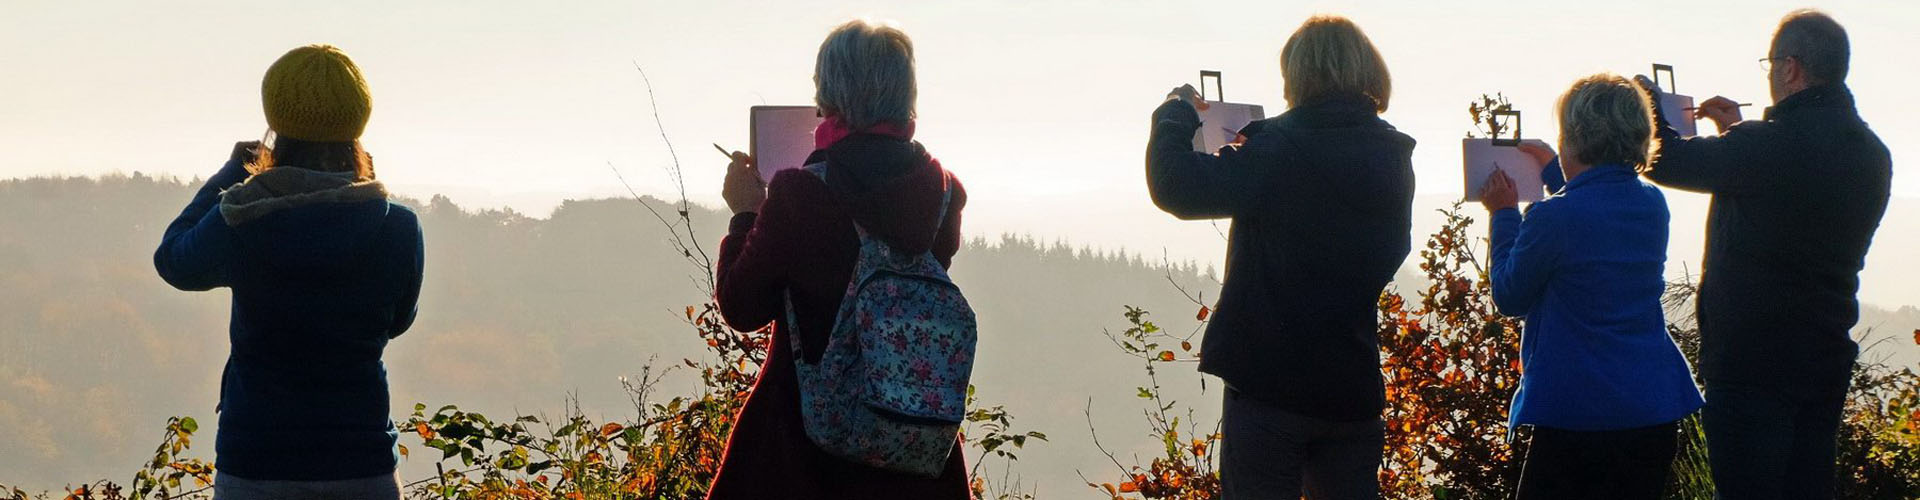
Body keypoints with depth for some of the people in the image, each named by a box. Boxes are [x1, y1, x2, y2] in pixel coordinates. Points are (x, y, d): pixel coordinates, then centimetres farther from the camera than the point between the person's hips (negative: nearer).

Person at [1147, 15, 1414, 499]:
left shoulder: (1280, 151, -15)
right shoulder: (1392, 156, 7)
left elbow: (1177, 186, -20)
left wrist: (1175, 114, 0)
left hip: (1269, 388, -6)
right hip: (1354, 390, 6)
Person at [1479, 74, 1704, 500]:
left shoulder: (1553, 218, -16)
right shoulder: (1653, 206, 6)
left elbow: (1509, 297, 0)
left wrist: (1504, 215, 11)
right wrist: (1554, 173, 41)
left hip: (1576, 416, -6)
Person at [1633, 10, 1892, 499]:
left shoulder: (1769, 145, -21)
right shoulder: (1871, 153, 6)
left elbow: (1664, 160, -11)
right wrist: (1738, 130, 26)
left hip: (1751, 363, -8)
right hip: (1827, 360, 8)